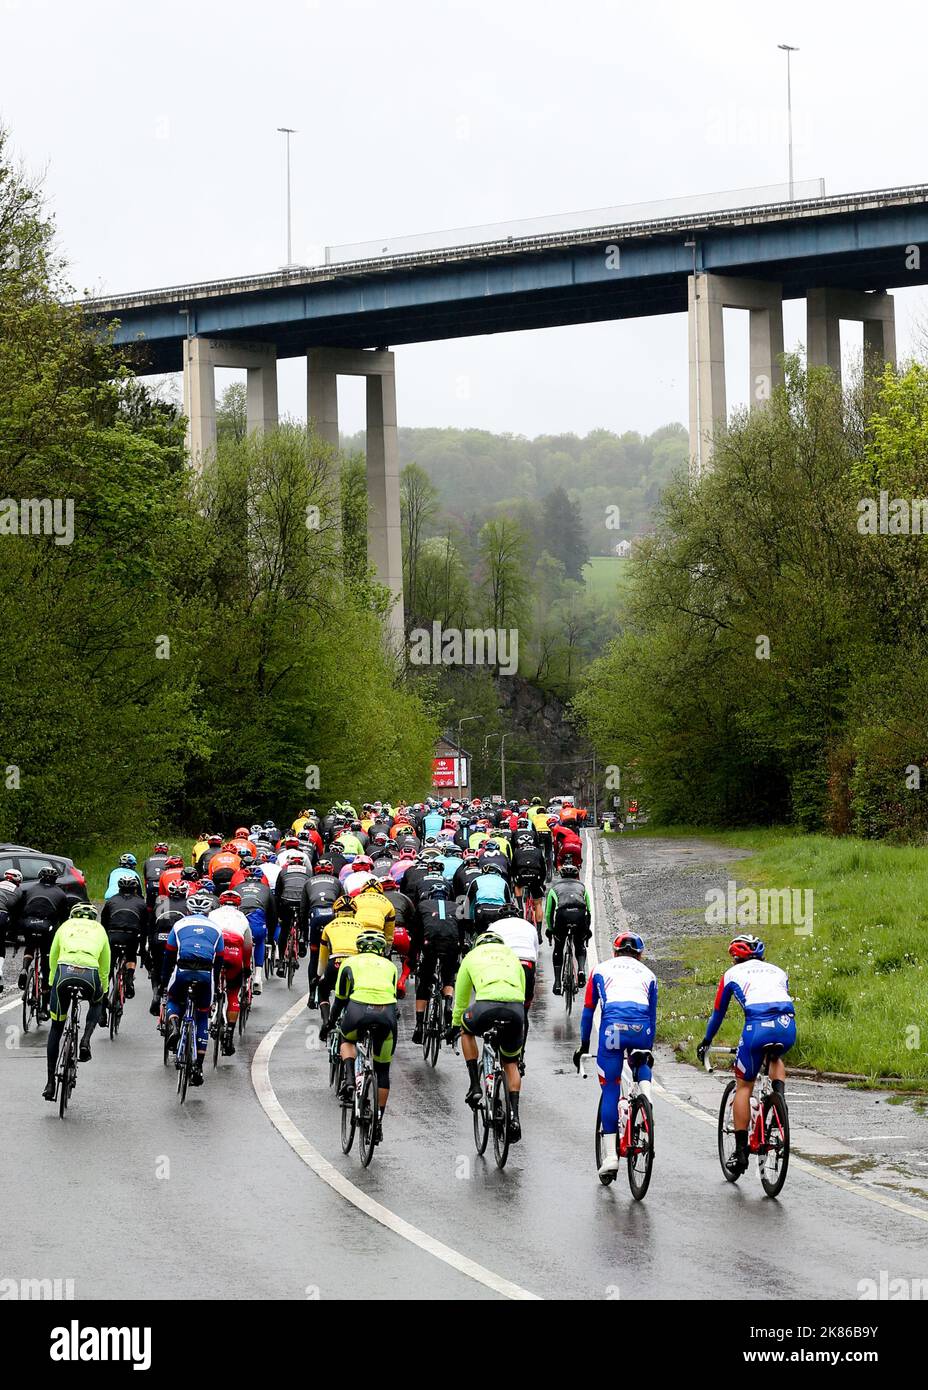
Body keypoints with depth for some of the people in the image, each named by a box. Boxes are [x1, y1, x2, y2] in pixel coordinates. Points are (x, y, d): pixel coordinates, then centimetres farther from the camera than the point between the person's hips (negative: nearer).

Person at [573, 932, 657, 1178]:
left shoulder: (601, 970, 25)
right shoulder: (648, 974, 27)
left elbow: (588, 1011, 27)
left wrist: (584, 1045, 36)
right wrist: (649, 1049, 43)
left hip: (613, 1026, -1)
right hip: (641, 1028, 2)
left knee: (610, 1091, 7)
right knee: (641, 1062, 36)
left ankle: (611, 1156, 3)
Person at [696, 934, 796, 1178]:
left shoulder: (732, 974, 22)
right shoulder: (778, 972, 31)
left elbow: (717, 1013, 31)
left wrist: (706, 1042, 46)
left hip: (758, 1026, -4)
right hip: (788, 1027, 4)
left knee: (744, 1086, 12)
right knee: (775, 1057, 39)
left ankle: (741, 1151, 9)